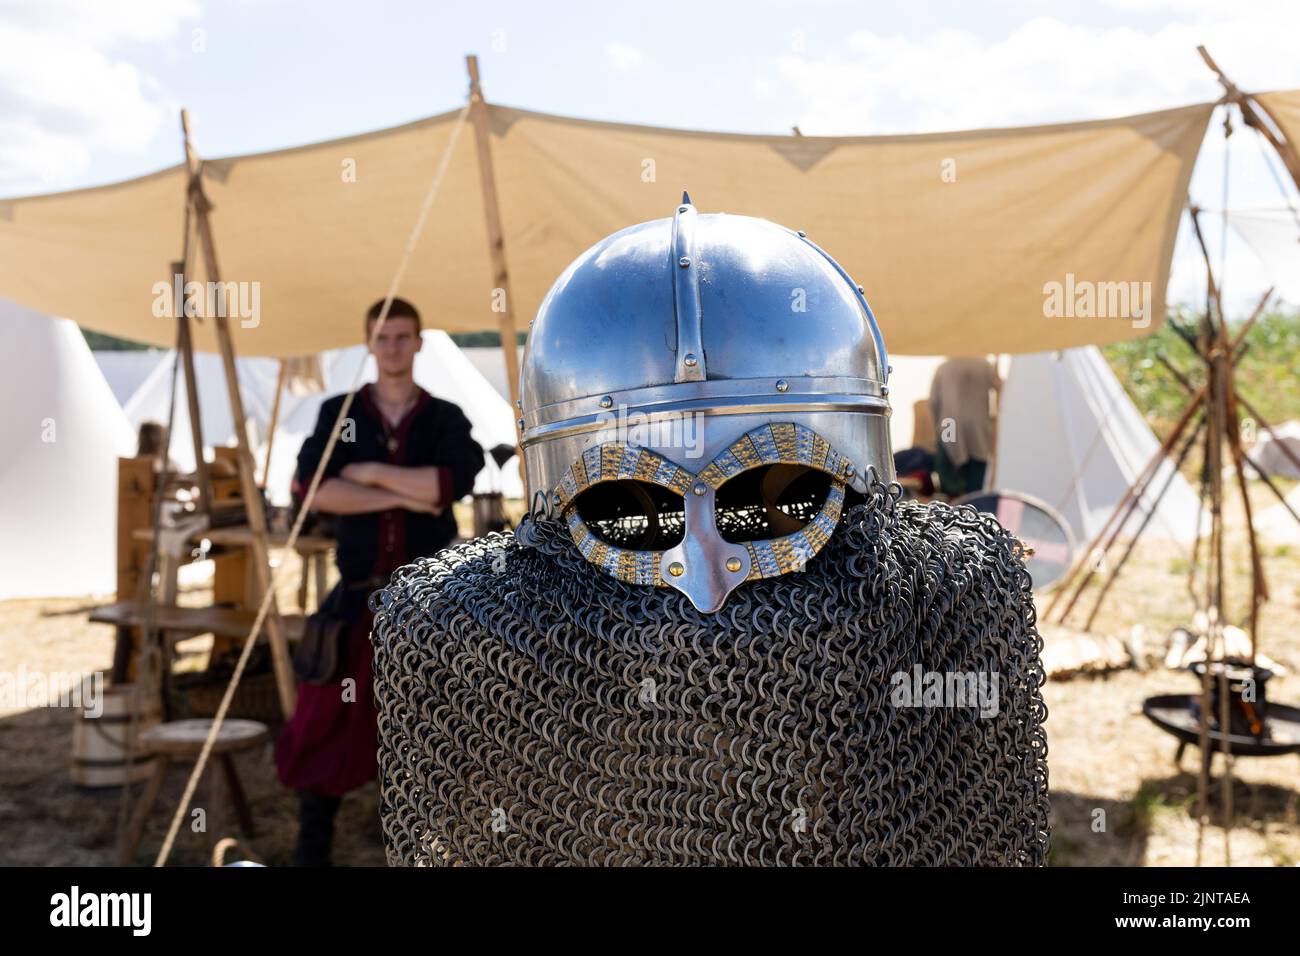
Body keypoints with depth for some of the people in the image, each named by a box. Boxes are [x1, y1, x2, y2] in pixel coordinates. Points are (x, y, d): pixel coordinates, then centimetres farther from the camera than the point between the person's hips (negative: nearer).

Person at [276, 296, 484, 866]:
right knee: (330, 719, 0)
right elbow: (311, 488, -11)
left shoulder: (447, 420, 5)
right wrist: (404, 496, -16)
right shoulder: (337, 413, 6)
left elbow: (453, 483, -16)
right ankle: (312, 846, 17)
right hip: (360, 595, 0)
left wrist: (371, 472, -12)